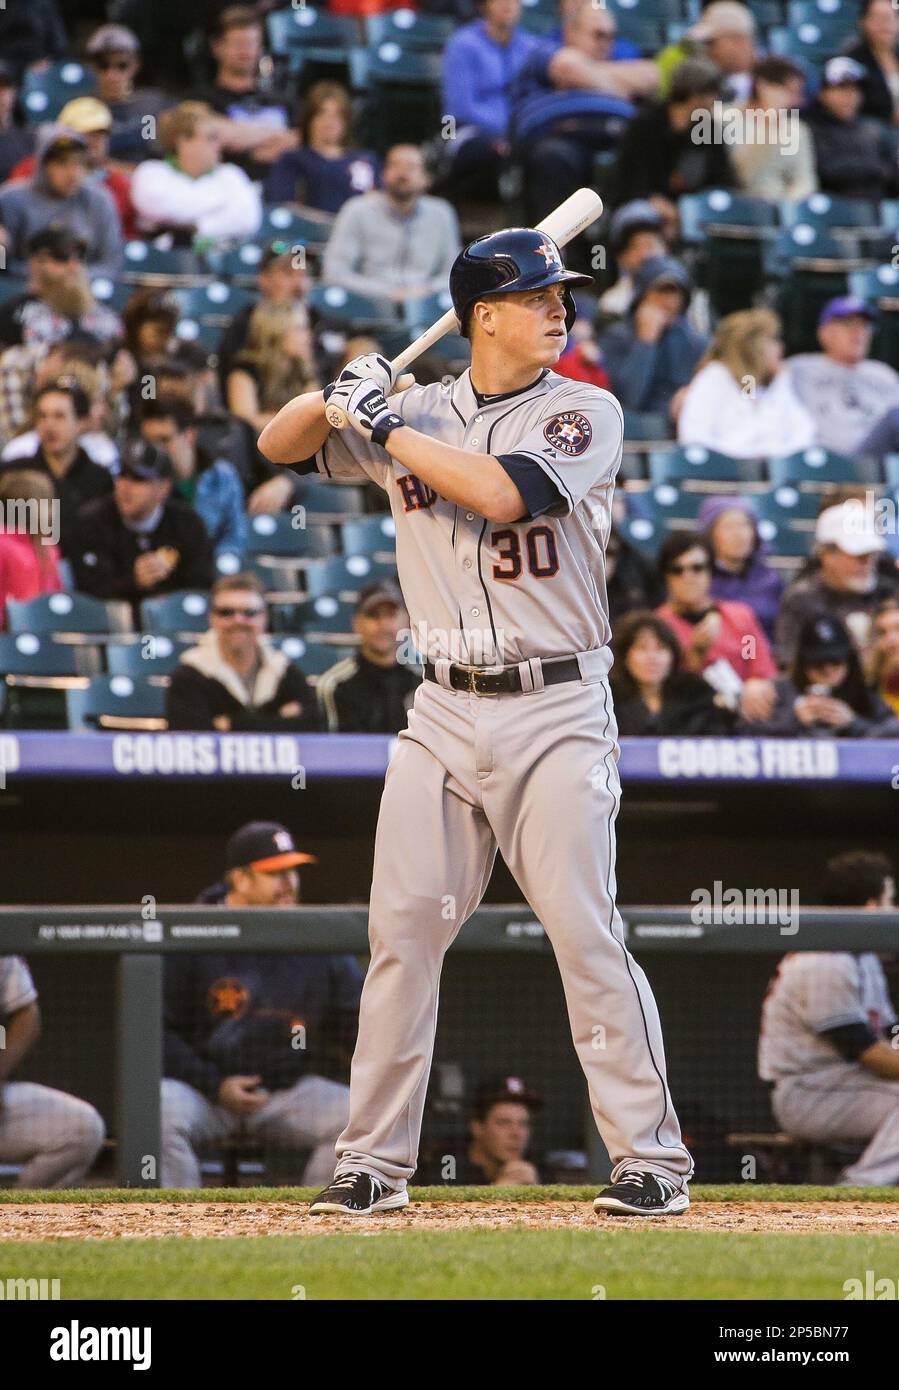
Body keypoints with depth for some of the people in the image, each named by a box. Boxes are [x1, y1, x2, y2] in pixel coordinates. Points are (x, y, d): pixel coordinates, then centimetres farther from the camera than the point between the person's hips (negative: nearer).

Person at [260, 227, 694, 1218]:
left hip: (556, 712, -4)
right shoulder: (417, 412, 10)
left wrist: (387, 429, -11)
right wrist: (340, 396, -6)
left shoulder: (584, 413, -2)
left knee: (585, 932, -9)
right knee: (401, 929, 1)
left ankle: (651, 1159, -3)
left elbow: (504, 493, -19)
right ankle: (375, 1160, 9)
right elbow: (279, 446, 15)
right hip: (444, 716, 4)